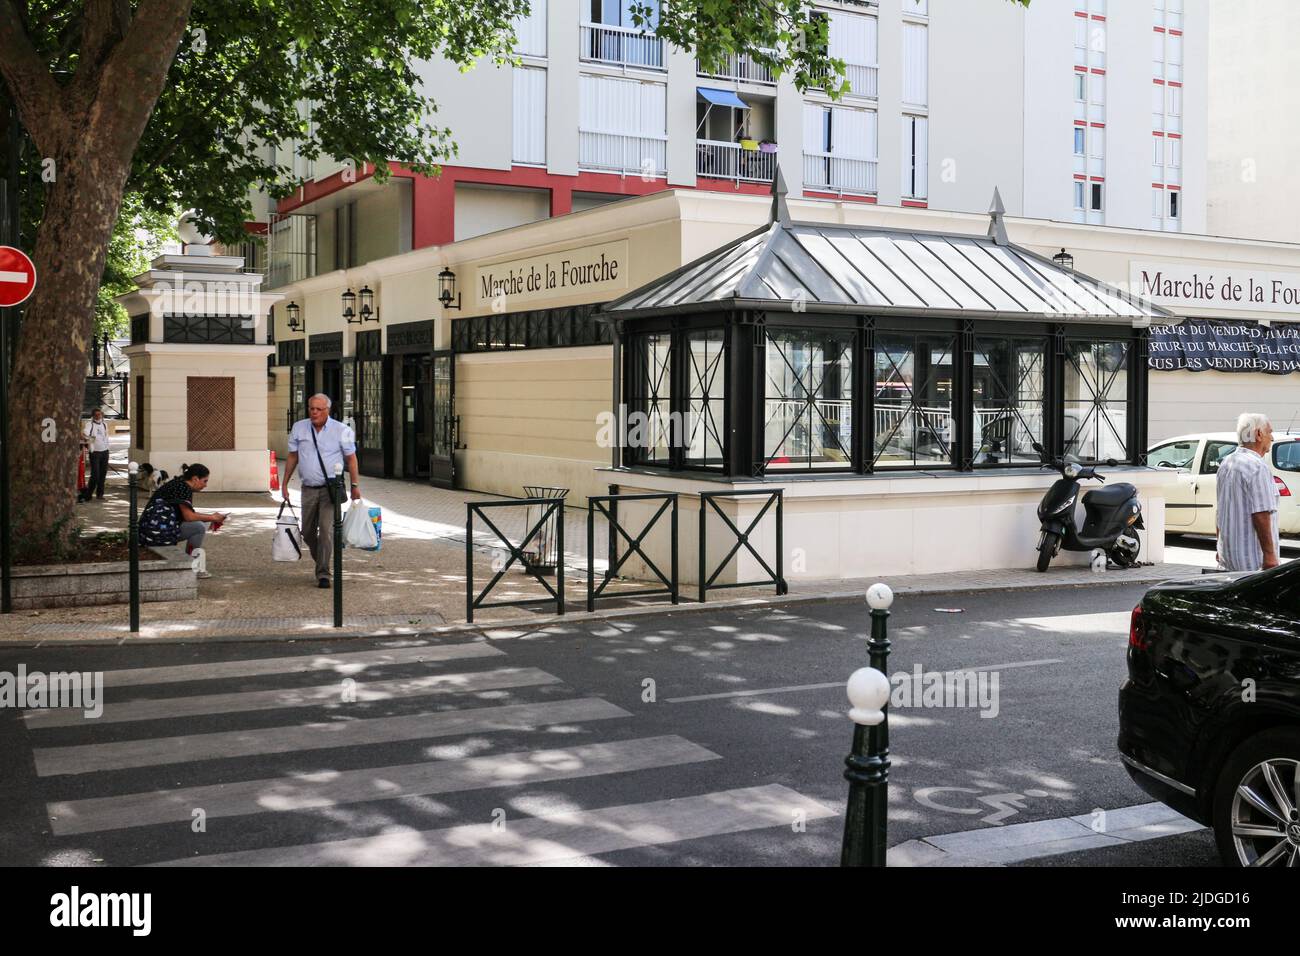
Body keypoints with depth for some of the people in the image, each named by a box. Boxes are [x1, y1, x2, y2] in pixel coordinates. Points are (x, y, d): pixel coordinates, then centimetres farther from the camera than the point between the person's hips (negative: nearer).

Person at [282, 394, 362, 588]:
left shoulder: (341, 430, -4)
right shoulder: (298, 428, 4)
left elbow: (351, 458, 2)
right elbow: (293, 457, 12)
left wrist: (355, 485, -2)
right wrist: (285, 484, 11)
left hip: (330, 488, -4)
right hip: (309, 489, 4)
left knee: (327, 529, -13)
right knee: (307, 532, 9)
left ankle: (323, 574, -9)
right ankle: (321, 562, 32)